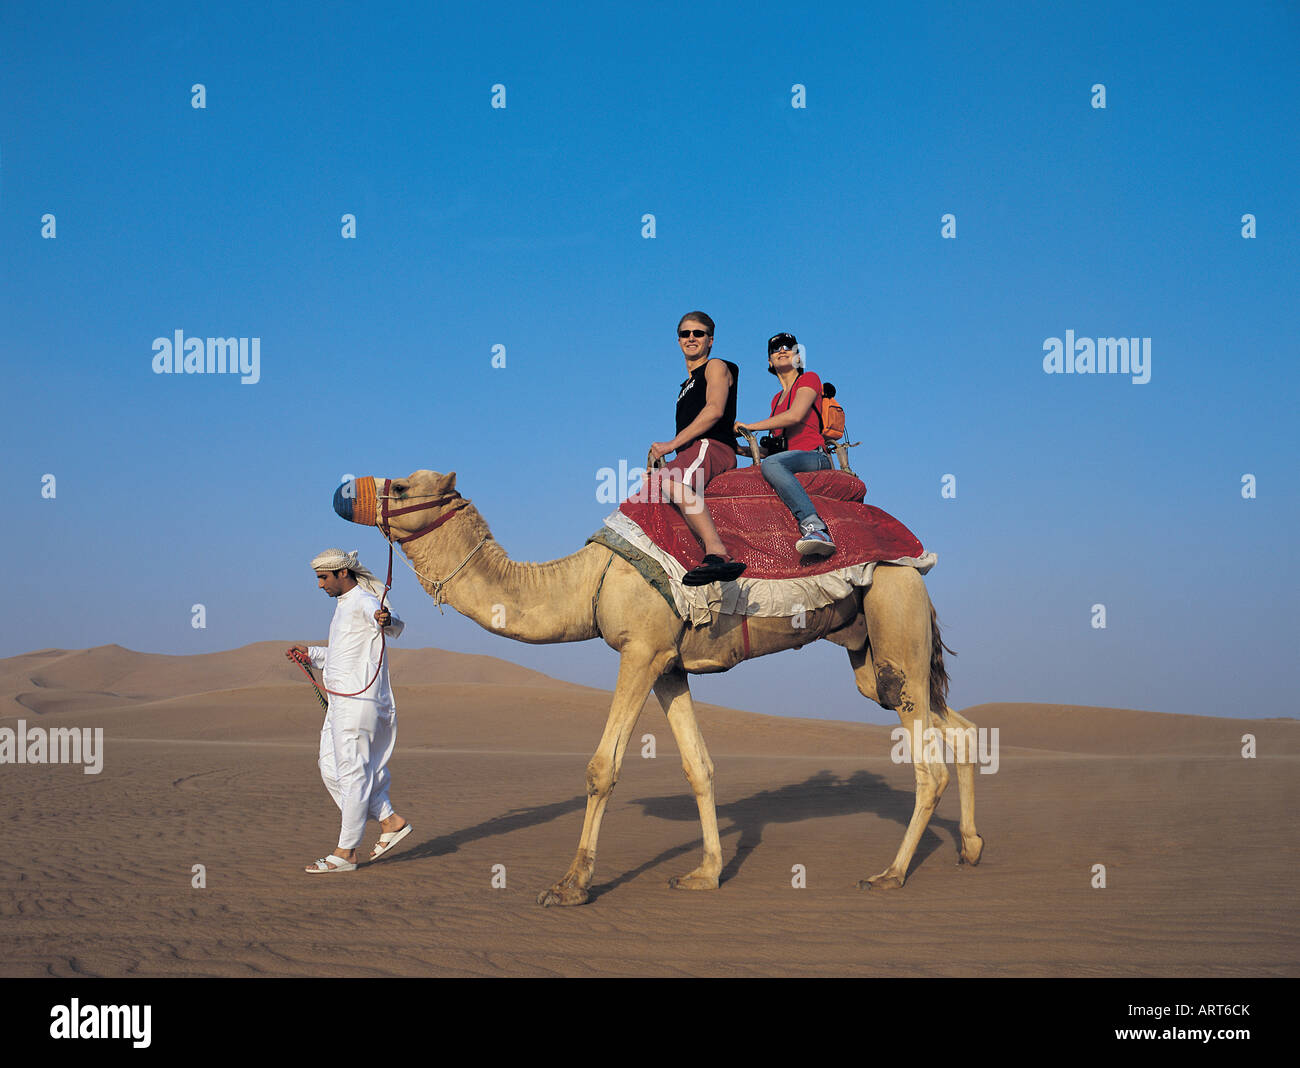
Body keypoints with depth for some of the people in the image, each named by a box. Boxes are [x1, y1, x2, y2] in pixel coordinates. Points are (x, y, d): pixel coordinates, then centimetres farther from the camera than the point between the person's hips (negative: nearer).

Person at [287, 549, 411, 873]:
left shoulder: (364, 602, -13)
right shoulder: (342, 603, 19)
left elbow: (396, 626, -35)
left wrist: (386, 620, -58)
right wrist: (311, 653, 31)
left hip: (359, 699, -10)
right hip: (341, 701, 11)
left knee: (352, 773, -5)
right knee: (331, 768, 12)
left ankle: (345, 853, 0)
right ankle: (389, 821, 14)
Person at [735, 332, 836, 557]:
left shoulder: (809, 379, 8)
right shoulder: (777, 399, 30)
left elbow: (795, 415, -10)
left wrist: (750, 426, -5)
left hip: (813, 456, -7)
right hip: (788, 457, 7)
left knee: (771, 464, -39)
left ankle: (814, 528, -54)